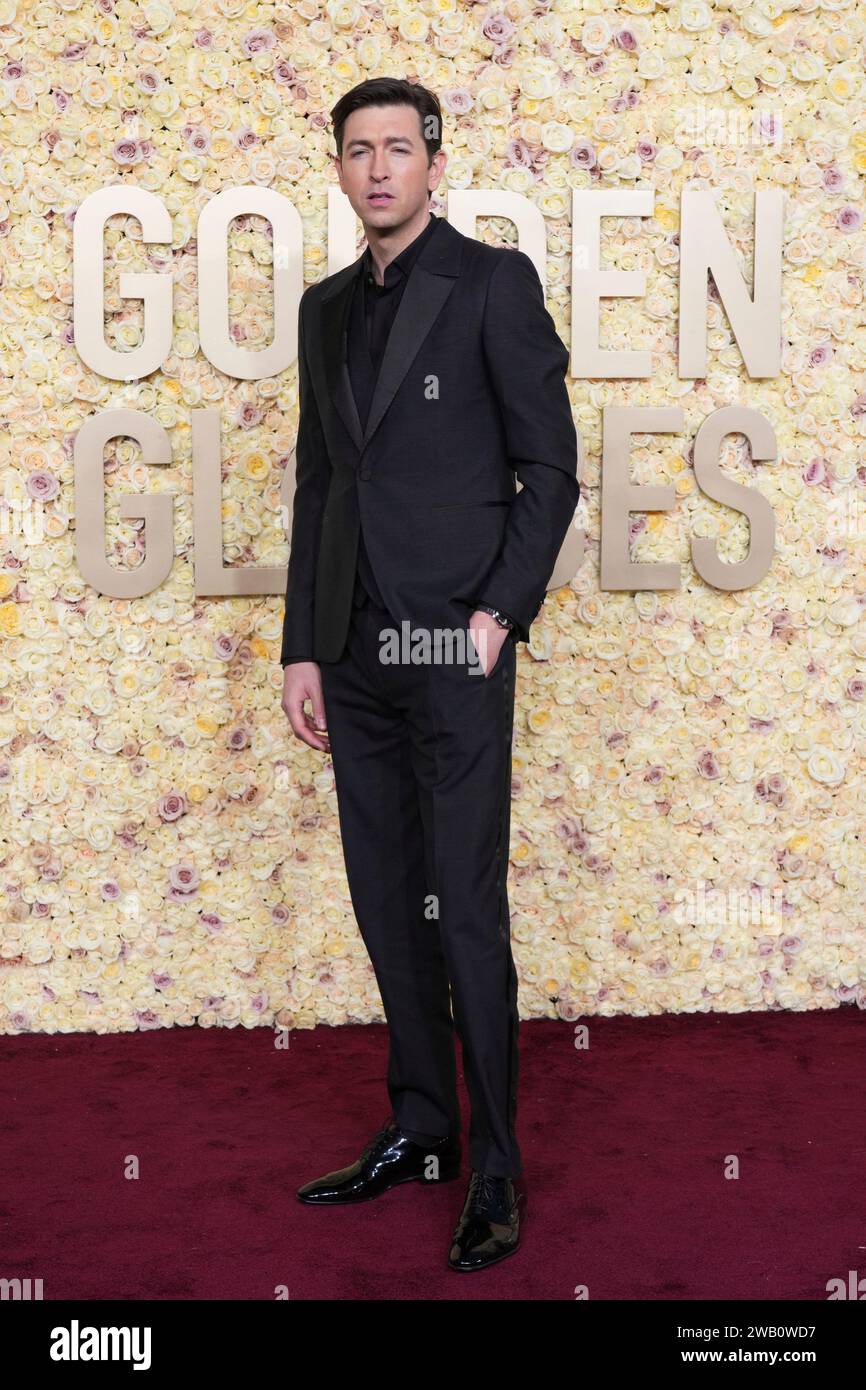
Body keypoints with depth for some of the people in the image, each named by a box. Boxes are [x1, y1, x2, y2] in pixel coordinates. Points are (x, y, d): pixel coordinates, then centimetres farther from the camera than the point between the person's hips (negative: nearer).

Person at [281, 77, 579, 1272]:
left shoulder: (492, 280, -2)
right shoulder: (327, 307, 15)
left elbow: (549, 466, -4)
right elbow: (317, 483, 16)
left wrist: (502, 611, -12)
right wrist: (302, 648, 12)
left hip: (452, 646, -6)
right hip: (356, 653, 6)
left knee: (466, 914, -4)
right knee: (387, 905, 11)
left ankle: (495, 1169, 7)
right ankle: (419, 1130, 24)